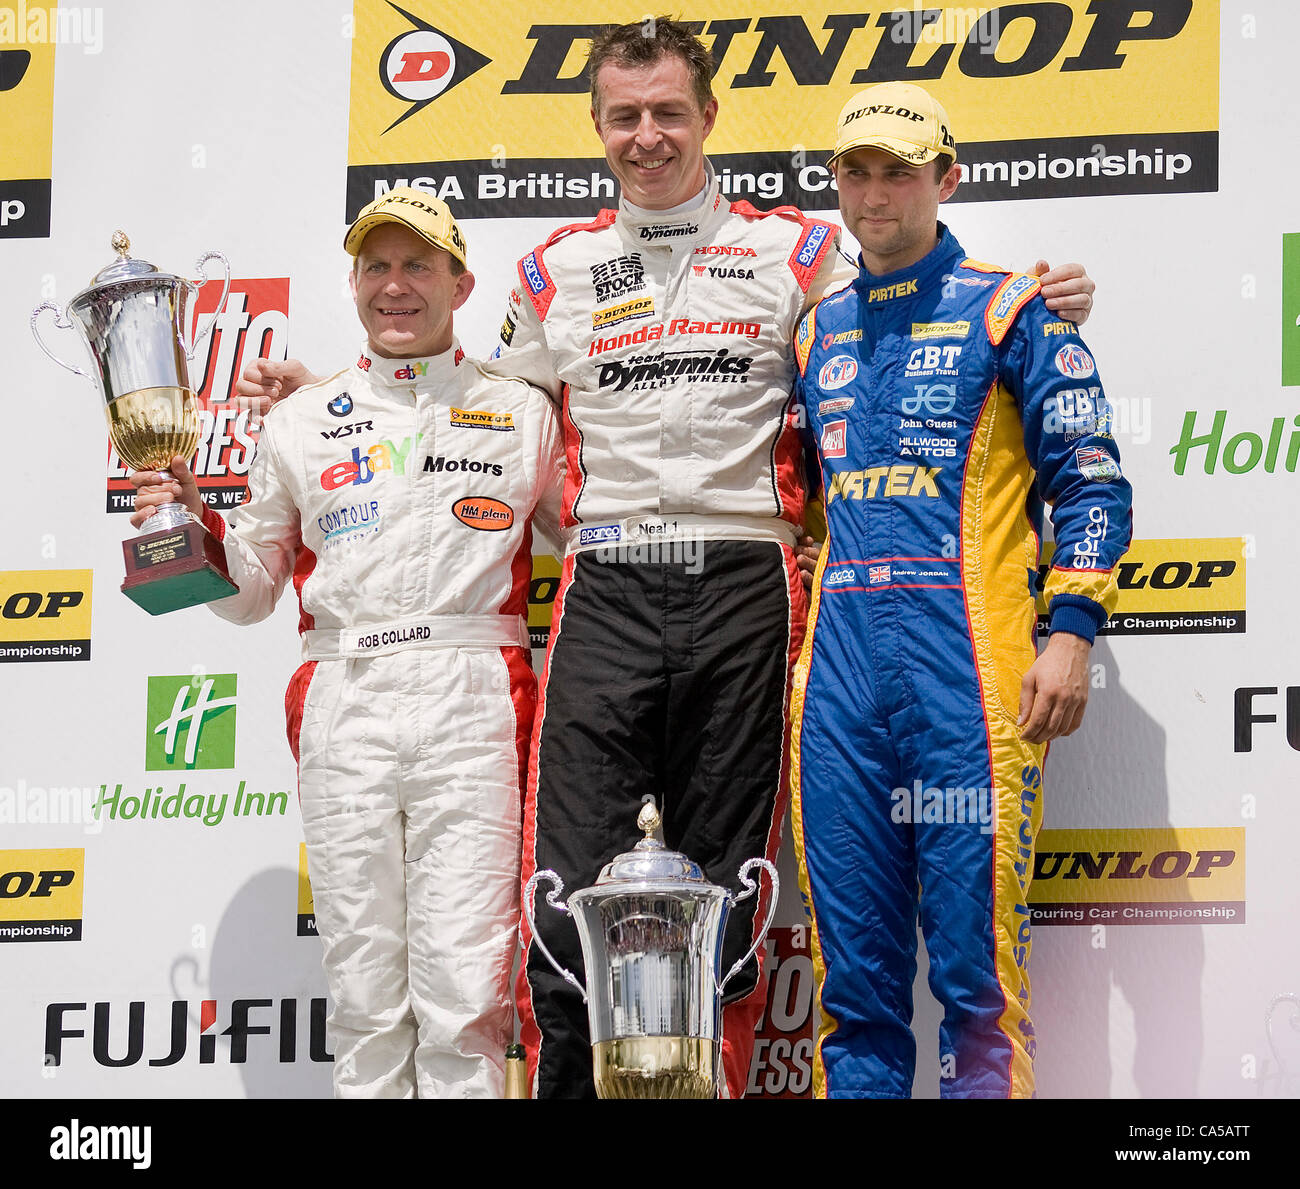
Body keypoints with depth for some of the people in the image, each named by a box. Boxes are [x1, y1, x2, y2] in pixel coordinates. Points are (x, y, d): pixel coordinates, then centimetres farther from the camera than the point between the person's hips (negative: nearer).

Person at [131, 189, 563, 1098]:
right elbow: (253, 588, 19)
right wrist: (195, 525, 2)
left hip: (471, 706, -2)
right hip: (343, 707, 2)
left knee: (463, 990, -9)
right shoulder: (302, 423, 18)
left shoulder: (522, 415, 14)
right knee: (365, 989, 0)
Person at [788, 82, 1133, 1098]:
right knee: (853, 967, 5)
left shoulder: (1006, 310, 5)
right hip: (839, 668, 5)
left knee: (977, 957, -8)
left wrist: (1073, 633, -9)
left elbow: (1093, 481, 1)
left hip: (968, 667, -5)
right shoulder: (818, 333, 20)